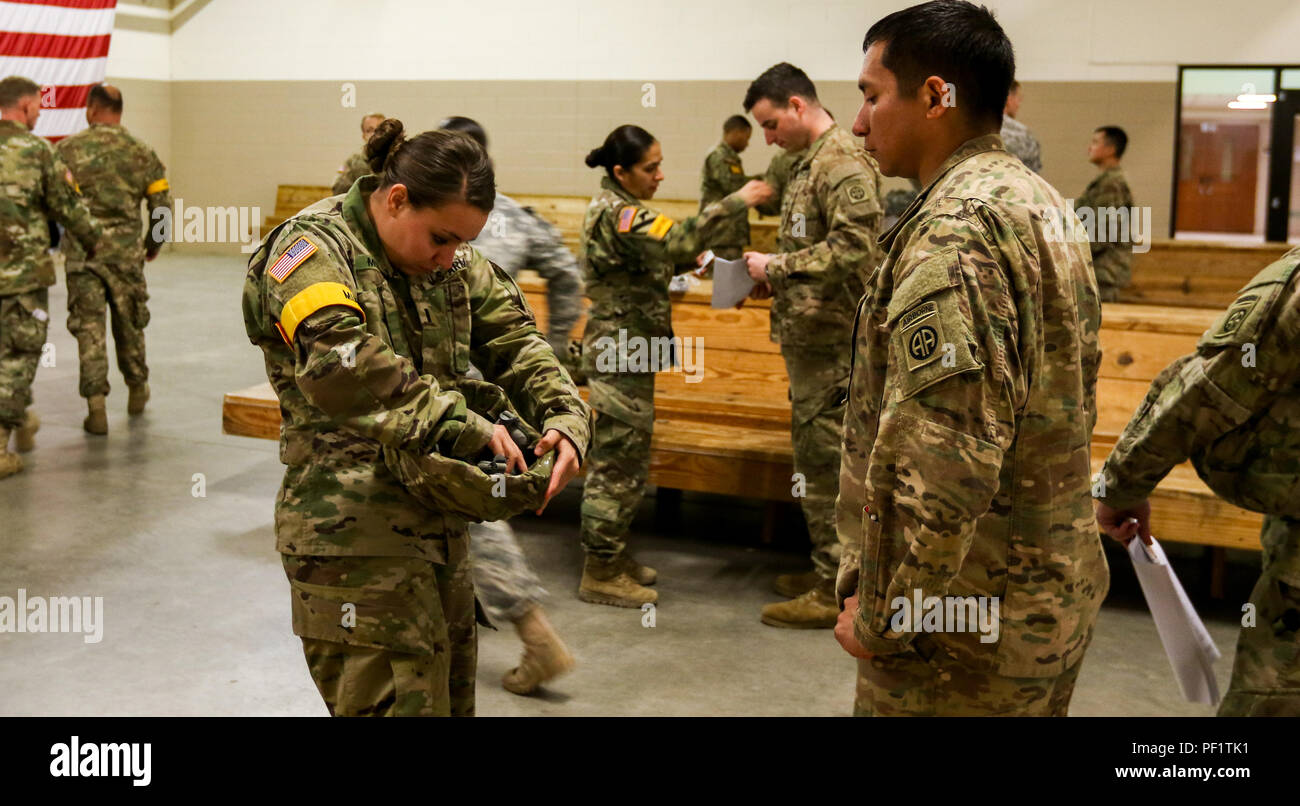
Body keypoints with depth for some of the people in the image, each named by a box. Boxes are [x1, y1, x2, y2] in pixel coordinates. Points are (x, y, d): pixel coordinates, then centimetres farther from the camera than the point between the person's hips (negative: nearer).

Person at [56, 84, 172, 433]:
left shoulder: (67, 149, -3)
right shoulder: (141, 151, 2)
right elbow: (162, 204, 2)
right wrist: (153, 242, 17)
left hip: (82, 251, -2)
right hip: (126, 251, 2)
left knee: (88, 327, 2)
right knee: (129, 324, 17)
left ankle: (96, 405, -4)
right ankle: (137, 391, 33)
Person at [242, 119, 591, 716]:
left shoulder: (455, 262, 11)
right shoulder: (312, 250, -12)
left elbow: (512, 338, 7)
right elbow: (341, 366, -28)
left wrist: (566, 418, -12)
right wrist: (465, 426, -30)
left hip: (440, 525, 7)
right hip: (352, 537, -7)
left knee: (450, 696, 17)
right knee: (395, 702, -6)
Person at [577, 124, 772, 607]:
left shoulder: (612, 206, 13)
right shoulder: (617, 214, -19)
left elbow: (647, 263, 19)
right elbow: (676, 242, -34)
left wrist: (690, 262, 2)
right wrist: (735, 202, -31)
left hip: (622, 349, 10)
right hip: (621, 354, -10)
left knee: (619, 458, 17)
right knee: (619, 461, -3)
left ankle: (612, 556, 28)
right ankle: (600, 574, 6)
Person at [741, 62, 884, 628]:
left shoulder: (843, 163, -15)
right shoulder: (810, 161, 16)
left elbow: (853, 249, -25)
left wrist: (776, 267, -18)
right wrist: (774, 275, 8)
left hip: (830, 340, -10)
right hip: (810, 334, 10)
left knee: (823, 463, -4)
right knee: (815, 456, 16)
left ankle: (836, 592, 5)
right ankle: (829, 569, 27)